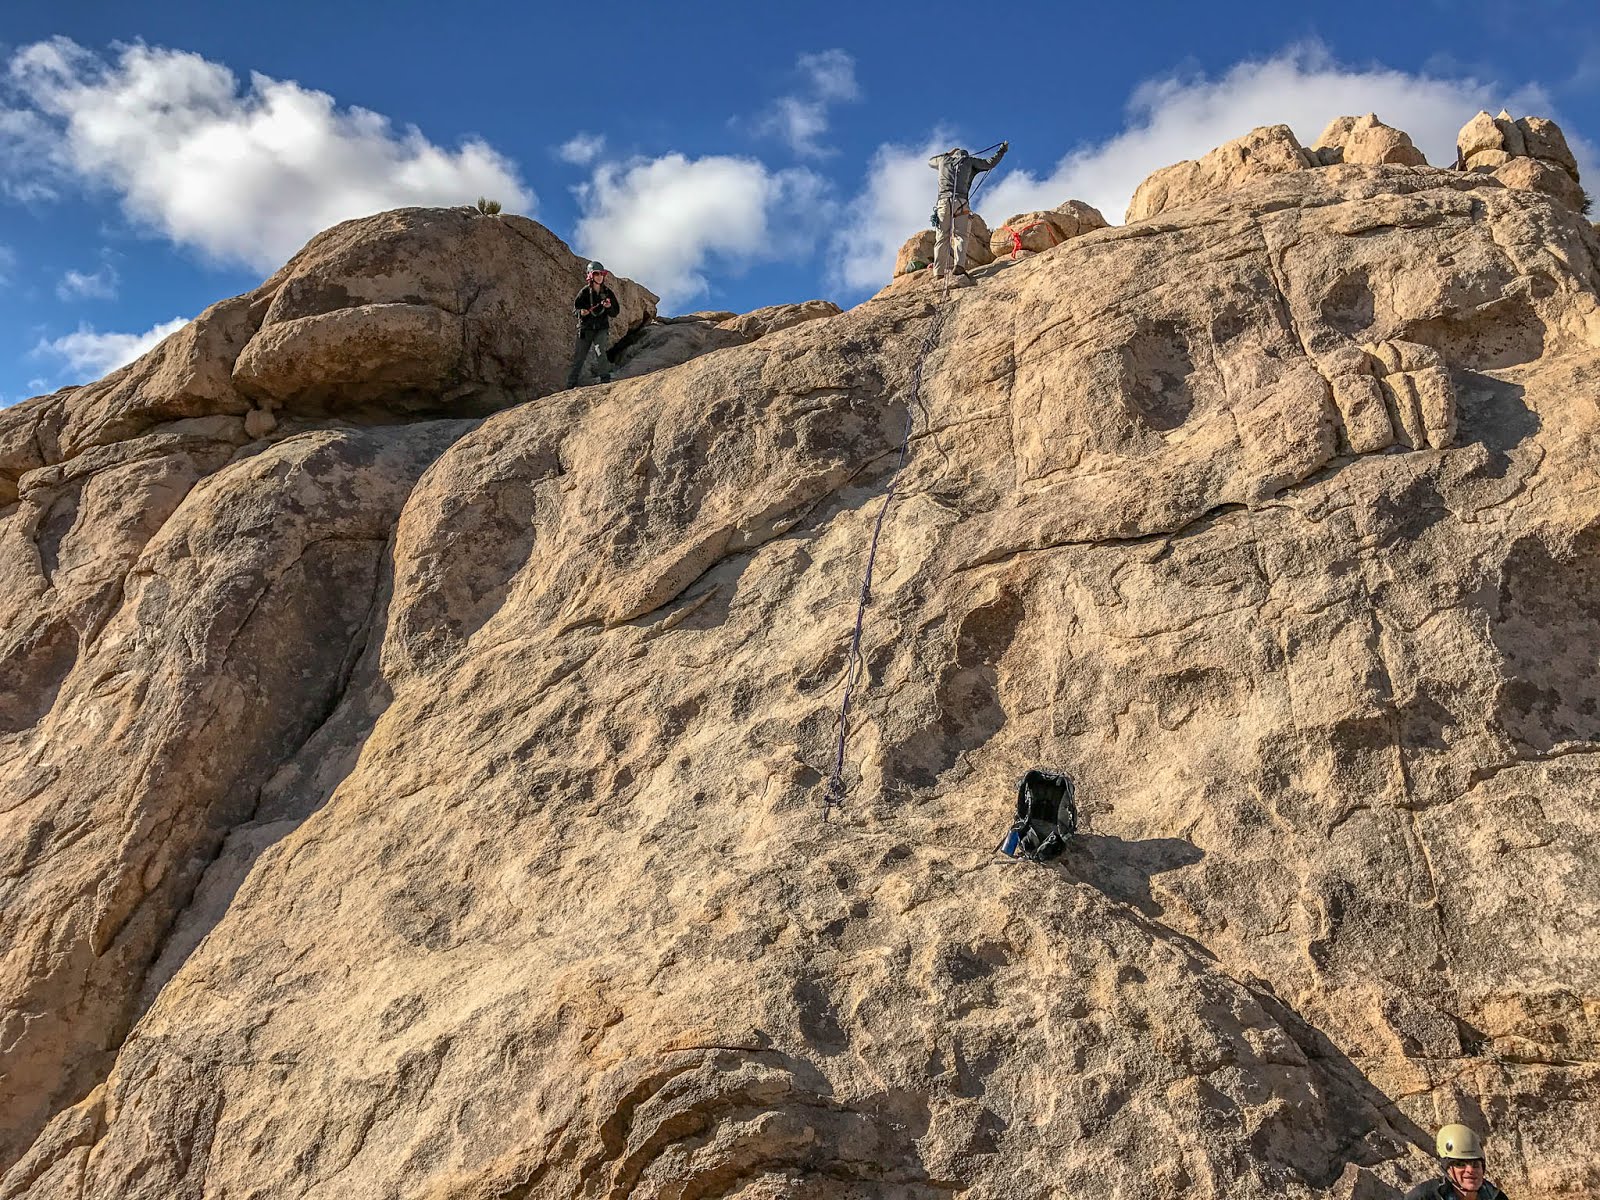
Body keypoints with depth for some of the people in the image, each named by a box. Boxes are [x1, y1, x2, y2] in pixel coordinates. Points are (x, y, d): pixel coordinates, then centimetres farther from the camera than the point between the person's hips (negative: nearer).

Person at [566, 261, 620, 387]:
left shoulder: (608, 293, 2)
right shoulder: (585, 292, -2)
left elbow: (615, 313, 6)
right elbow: (576, 307, 2)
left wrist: (609, 307, -17)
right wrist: (581, 312, -21)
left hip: (602, 328, 0)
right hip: (586, 328, 0)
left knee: (600, 351, -23)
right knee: (579, 356, 2)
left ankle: (605, 379, -21)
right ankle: (571, 384, 9)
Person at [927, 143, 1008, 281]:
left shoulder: (944, 160, 24)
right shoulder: (968, 160, 18)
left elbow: (930, 161, 44)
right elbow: (990, 163, 19)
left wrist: (947, 154, 52)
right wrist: (1002, 150, 33)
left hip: (943, 201, 2)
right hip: (961, 202, -2)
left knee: (941, 238, -2)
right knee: (960, 235, -5)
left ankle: (938, 272, -15)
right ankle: (959, 264, -31)